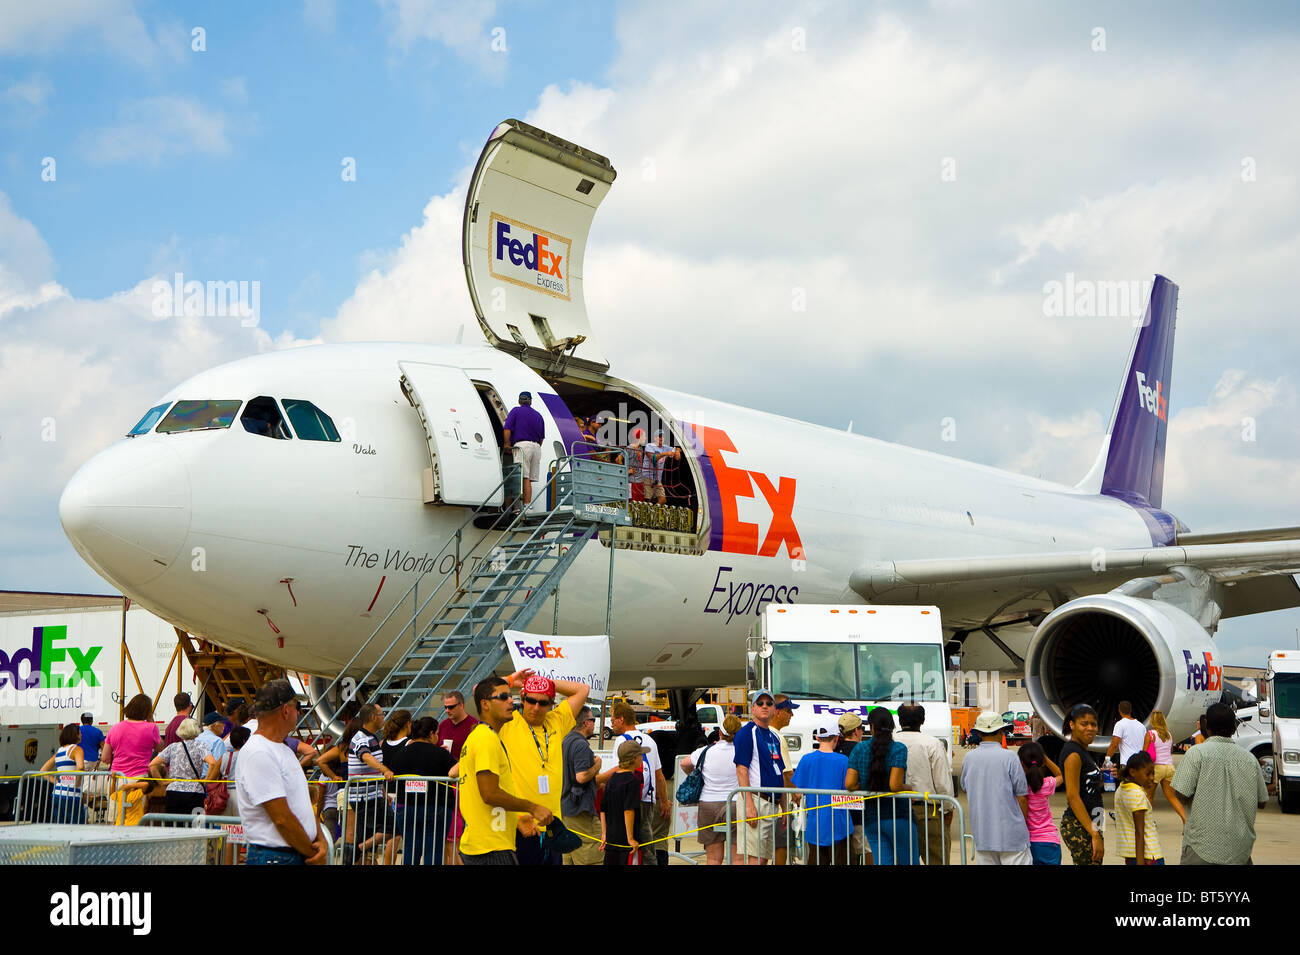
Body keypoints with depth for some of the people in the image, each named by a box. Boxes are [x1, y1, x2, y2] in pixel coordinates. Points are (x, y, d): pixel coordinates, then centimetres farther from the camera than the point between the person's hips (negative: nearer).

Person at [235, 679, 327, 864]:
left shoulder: (284, 750, 16)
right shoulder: (257, 754, -16)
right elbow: (282, 818, -19)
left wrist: (321, 840, 1)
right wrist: (313, 854, -10)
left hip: (303, 855, 9)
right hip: (274, 857, -9)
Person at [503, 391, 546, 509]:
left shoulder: (516, 411, 7)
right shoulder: (538, 415, 21)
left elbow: (507, 429, -4)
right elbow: (542, 437, 21)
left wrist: (507, 444, 4)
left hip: (522, 445, -5)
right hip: (536, 447, 5)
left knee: (524, 477, -12)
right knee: (529, 479, 5)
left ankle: (526, 506, -19)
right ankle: (528, 505, 0)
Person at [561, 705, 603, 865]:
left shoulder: (565, 741, 15)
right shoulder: (581, 745, -16)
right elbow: (581, 777, -24)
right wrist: (597, 766, -8)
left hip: (564, 808, 10)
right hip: (580, 810, -10)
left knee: (567, 859, 13)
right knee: (591, 859, -8)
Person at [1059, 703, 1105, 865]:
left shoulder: (1083, 751, 15)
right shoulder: (1073, 753, -14)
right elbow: (1073, 797, -20)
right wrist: (1095, 835, -22)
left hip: (1089, 825, 10)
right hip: (1078, 827, -10)